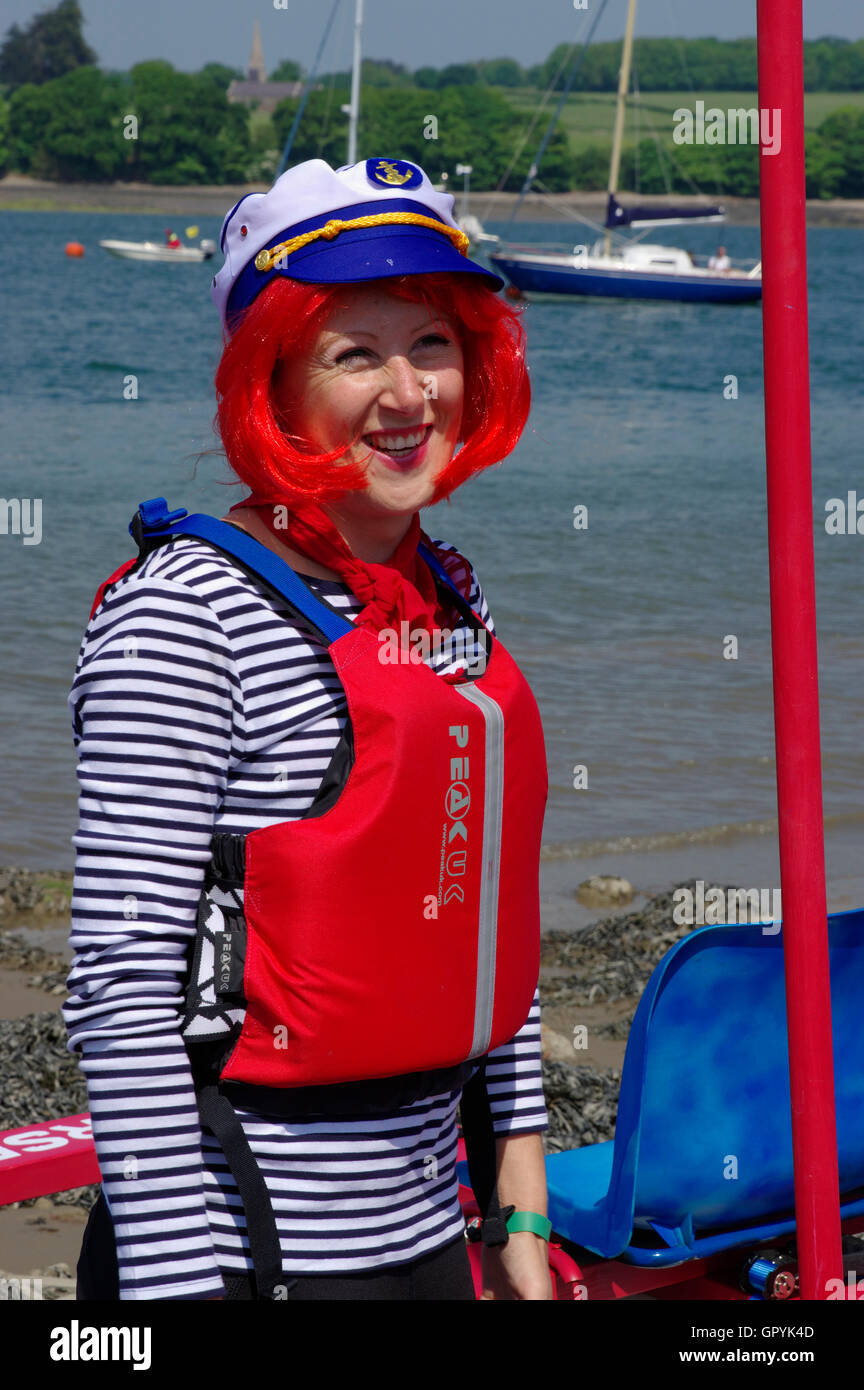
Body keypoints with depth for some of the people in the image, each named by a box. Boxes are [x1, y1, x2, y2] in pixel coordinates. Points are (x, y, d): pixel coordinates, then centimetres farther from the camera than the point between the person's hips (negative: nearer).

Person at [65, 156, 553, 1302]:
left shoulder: (453, 601, 8)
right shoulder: (186, 616, -14)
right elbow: (120, 997, -17)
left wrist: (520, 1207, 14)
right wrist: (175, 1282, -20)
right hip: (244, 1248, -7)